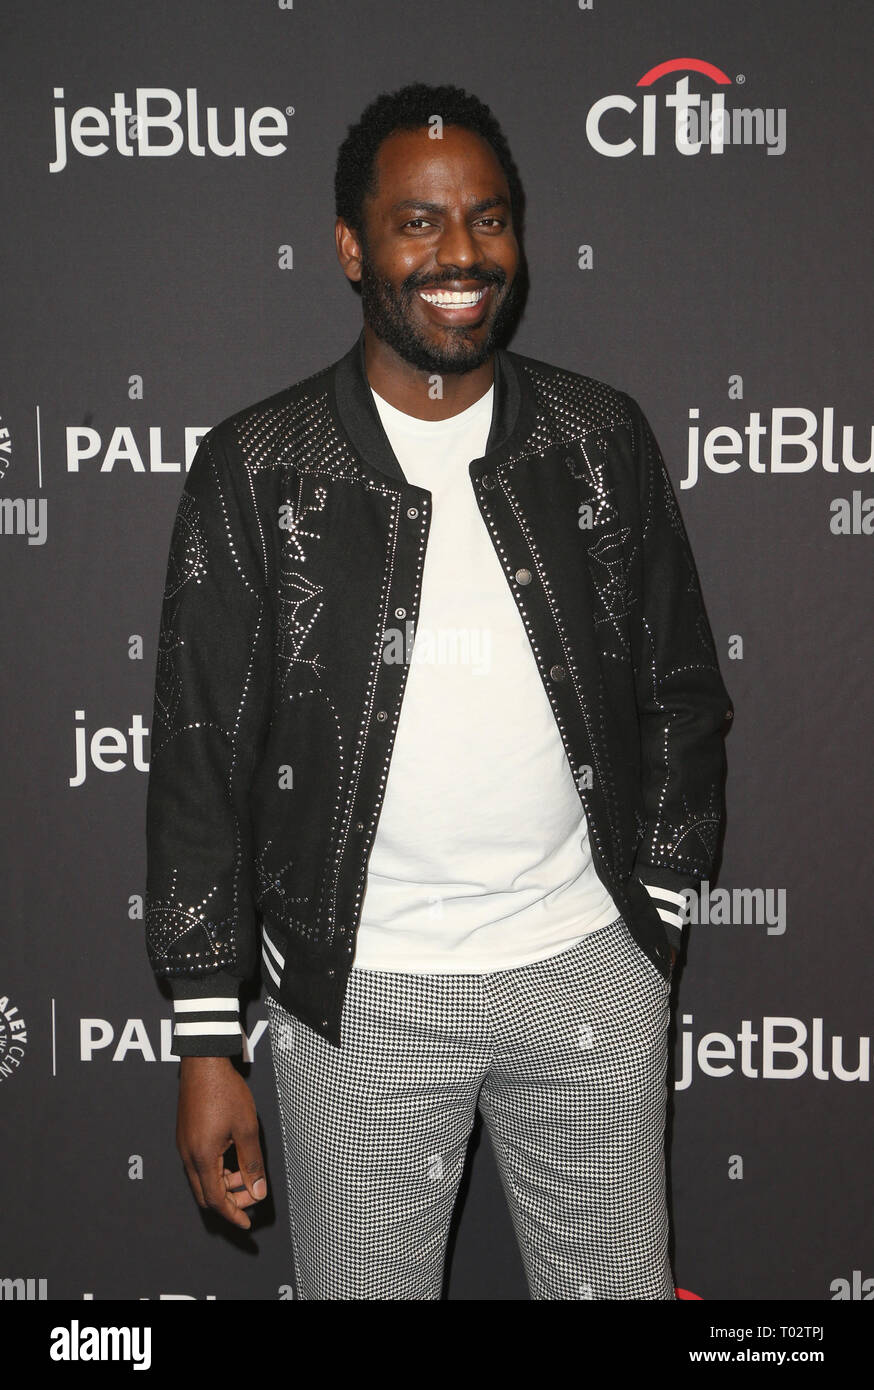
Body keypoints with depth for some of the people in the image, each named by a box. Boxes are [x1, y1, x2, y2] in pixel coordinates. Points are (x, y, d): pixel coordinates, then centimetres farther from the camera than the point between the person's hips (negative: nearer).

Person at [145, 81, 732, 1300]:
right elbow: (201, 755, -6)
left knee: (619, 1284, 15)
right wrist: (207, 1041, -6)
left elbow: (682, 691, 9)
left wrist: (655, 915, 7)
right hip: (357, 989, -2)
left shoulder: (603, 440, 0)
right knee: (364, 1287, 12)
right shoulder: (257, 470, -7)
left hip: (588, 966, 2)